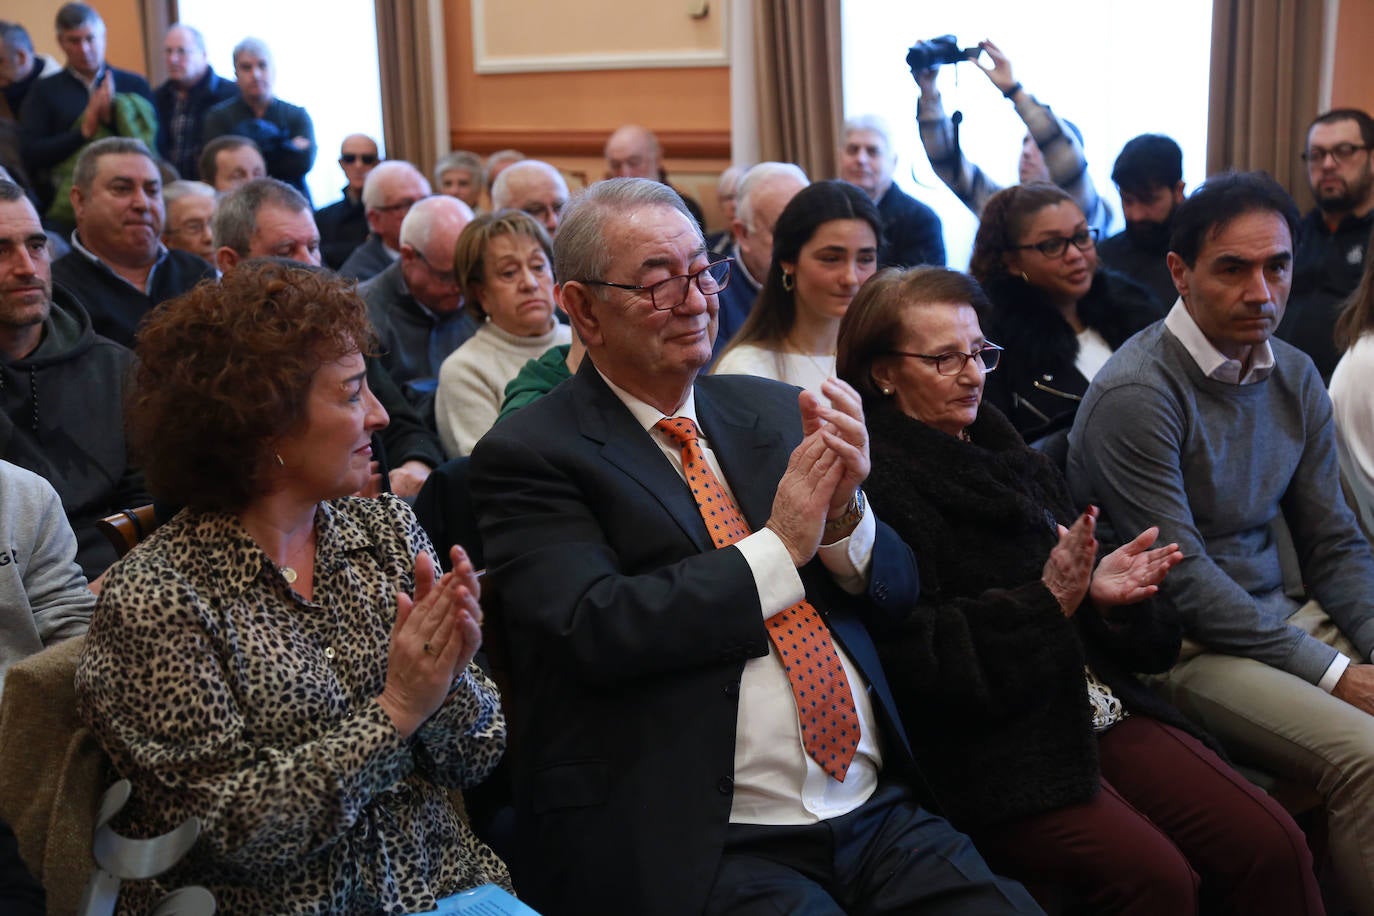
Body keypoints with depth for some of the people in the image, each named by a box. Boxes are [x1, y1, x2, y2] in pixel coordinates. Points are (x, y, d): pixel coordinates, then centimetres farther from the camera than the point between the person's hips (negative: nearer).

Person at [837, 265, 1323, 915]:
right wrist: (1047, 600, -18)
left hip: (1096, 707, 7)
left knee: (1271, 848, -9)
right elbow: (911, 652, -15)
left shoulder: (1006, 455, 19)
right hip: (986, 745, -7)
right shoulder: (874, 482, -6)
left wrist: (1098, 589, -4)